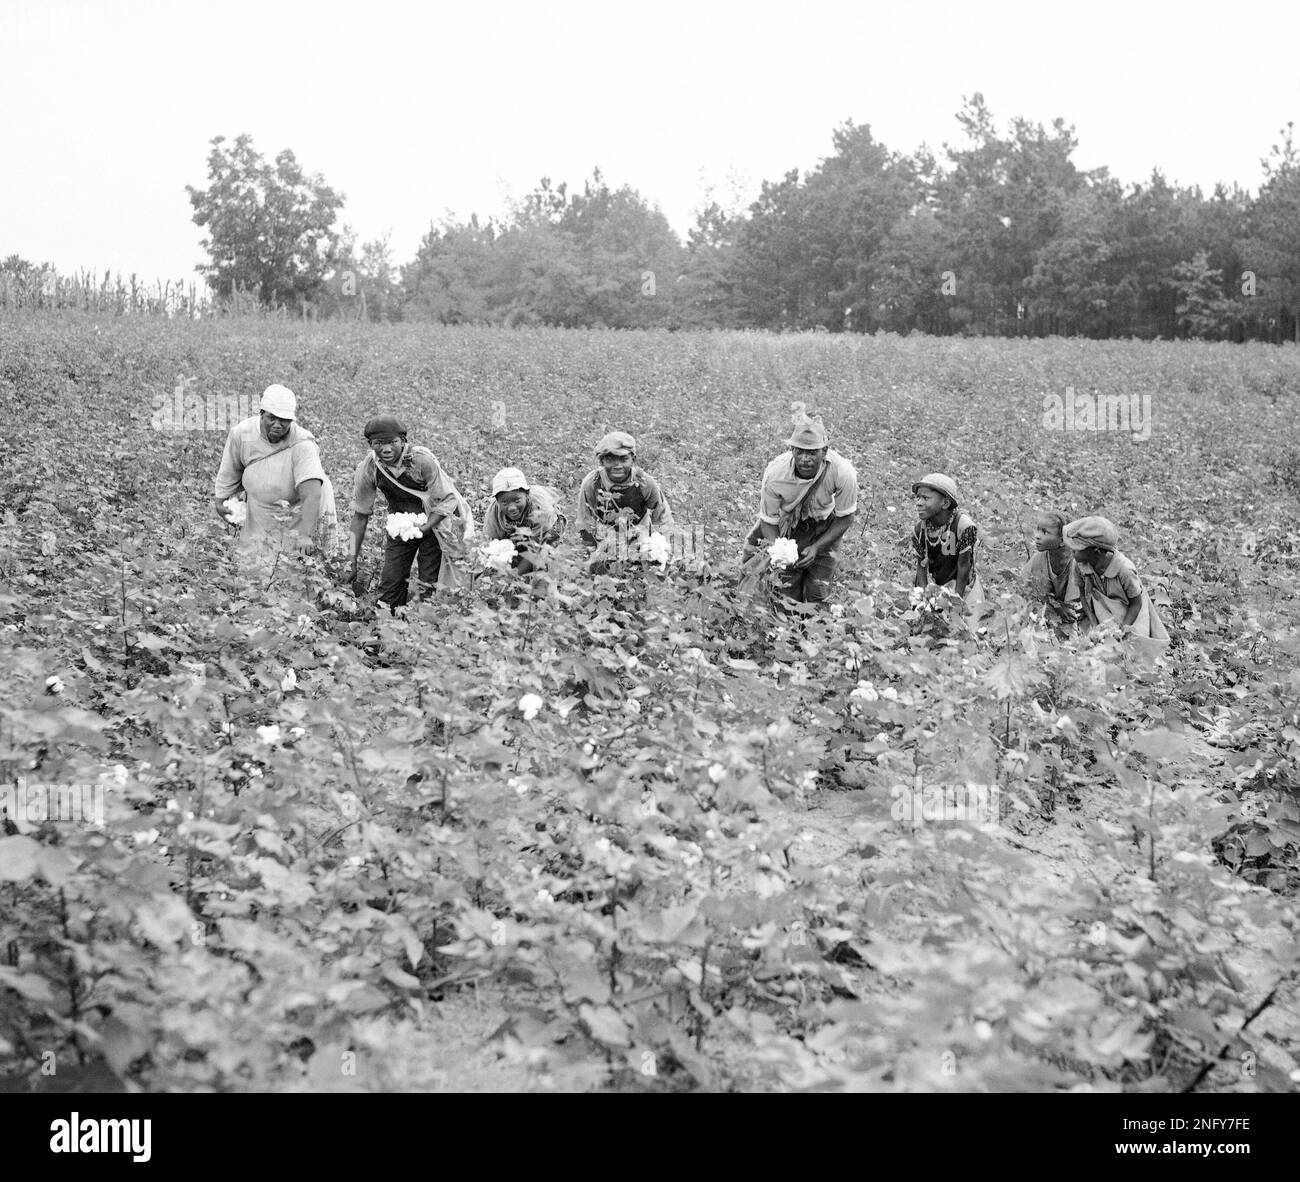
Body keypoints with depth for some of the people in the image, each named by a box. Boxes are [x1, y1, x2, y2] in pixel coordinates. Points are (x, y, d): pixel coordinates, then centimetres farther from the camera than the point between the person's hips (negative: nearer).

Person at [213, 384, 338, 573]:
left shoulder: (302, 444, -31)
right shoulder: (241, 434, -17)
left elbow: (311, 495, -40)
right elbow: (231, 470, 4)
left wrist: (306, 535, -49)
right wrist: (221, 501, 16)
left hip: (302, 513, -4)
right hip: (260, 513, 4)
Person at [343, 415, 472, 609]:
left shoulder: (422, 459, -28)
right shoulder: (367, 469, -16)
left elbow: (447, 500, -19)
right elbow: (360, 514, -4)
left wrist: (422, 528, -31)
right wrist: (352, 559, -6)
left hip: (434, 522, -3)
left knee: (429, 585, -8)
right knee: (390, 581, -3)